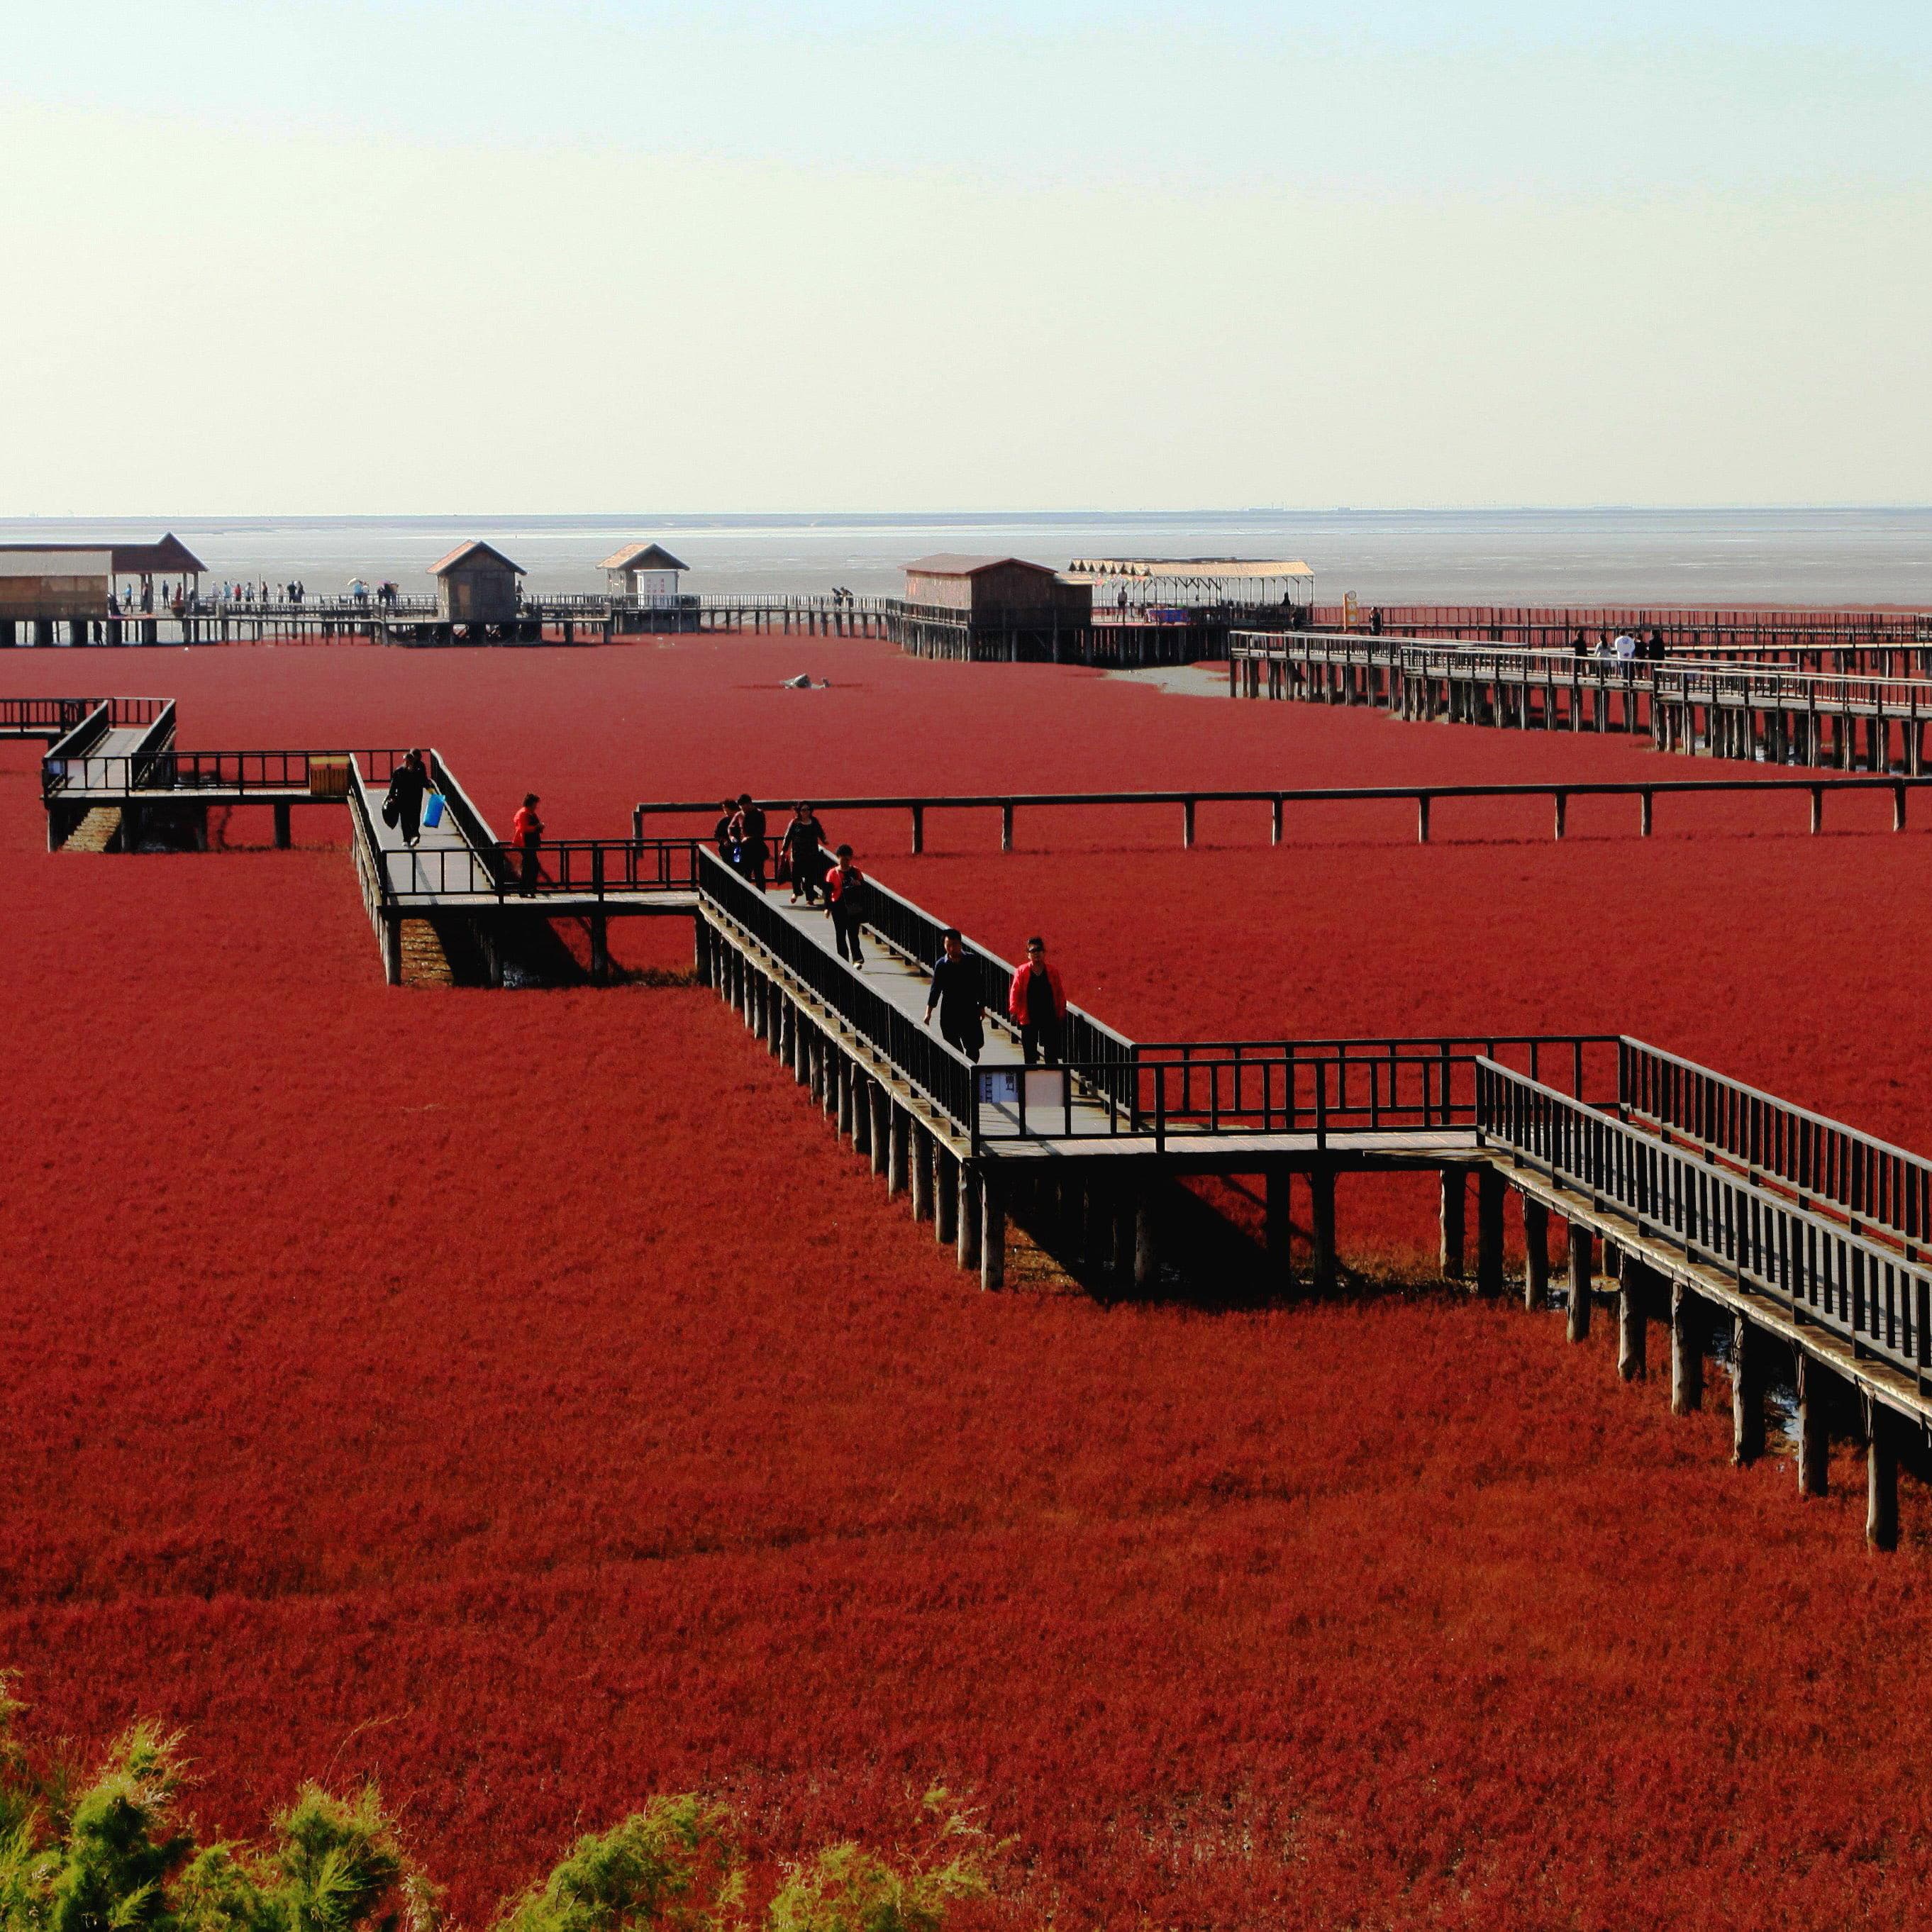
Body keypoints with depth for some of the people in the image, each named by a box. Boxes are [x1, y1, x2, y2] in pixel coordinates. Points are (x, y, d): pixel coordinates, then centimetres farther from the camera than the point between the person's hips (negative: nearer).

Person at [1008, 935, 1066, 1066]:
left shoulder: (1053, 972, 4)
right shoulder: (1021, 971, 2)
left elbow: (1060, 994, 5)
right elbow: (1014, 992, -2)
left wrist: (1061, 1014, 0)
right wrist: (1013, 1011, -13)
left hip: (1050, 1018, 0)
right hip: (1029, 1019, 0)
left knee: (1052, 1055, 2)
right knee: (1030, 1055, 5)